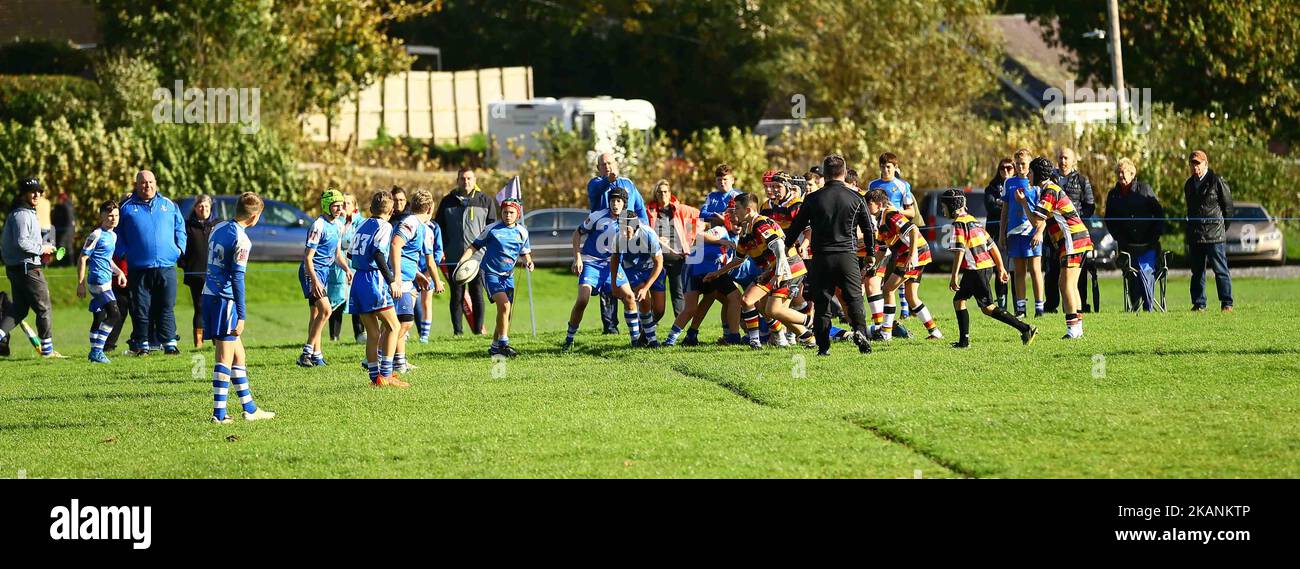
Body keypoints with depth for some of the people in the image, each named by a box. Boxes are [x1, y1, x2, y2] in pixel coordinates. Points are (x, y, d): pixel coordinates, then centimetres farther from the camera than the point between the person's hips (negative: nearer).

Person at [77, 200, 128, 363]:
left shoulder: (113, 236, 16)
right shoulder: (96, 235, -11)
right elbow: (82, 259, -11)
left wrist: (118, 272, 15)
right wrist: (81, 284, -14)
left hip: (105, 281, 9)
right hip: (98, 281, -9)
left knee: (99, 317, 13)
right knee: (113, 314, -15)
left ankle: (94, 352, 20)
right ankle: (97, 351, -13)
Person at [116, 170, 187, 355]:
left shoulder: (169, 205, 12)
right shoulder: (128, 208, 7)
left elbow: (180, 228, 19)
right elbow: (118, 235, 10)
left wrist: (179, 247, 5)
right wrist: (124, 253, -3)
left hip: (166, 265, 1)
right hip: (138, 268, -1)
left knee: (166, 307, 0)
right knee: (141, 308, 2)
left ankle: (169, 342, 2)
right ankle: (142, 344, 7)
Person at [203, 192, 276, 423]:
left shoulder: (218, 229, 12)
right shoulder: (241, 240, -14)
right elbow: (237, 278, -17)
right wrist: (241, 315, -15)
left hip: (209, 295, 8)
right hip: (226, 300, -8)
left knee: (239, 355, 15)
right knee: (225, 358, -5)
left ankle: (249, 408, 20)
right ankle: (219, 413, -6)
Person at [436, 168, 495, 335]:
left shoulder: (485, 201, 7)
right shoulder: (447, 202, 10)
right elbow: (439, 227, 13)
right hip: (454, 257, 1)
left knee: (477, 294, 0)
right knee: (457, 294, 2)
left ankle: (479, 329, 5)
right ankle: (457, 330, 6)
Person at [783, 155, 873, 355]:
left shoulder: (813, 199, 1)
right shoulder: (856, 198, 1)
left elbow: (797, 226, 8)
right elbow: (869, 228, 6)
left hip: (822, 257, 0)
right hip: (848, 255, 0)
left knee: (821, 302, 5)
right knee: (855, 299, 6)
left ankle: (823, 346, 2)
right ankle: (860, 330, -18)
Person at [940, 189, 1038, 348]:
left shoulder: (958, 224, -8)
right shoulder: (972, 220, 19)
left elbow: (959, 250, -19)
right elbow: (991, 244, 19)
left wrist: (954, 275, -19)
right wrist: (1001, 268, 22)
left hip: (976, 268, -9)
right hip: (986, 266, 9)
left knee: (988, 307, -7)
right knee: (958, 300, 14)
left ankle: (1025, 329, -14)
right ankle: (964, 340, 10)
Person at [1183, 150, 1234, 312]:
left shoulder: (1217, 181, -4)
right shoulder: (1189, 185, 15)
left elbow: (1228, 206, 0)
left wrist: (1223, 228, 1)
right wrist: (1189, 232, 17)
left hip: (1214, 234, -6)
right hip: (1195, 236, 6)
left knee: (1220, 269, -5)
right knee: (1197, 271, 7)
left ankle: (1227, 303, -3)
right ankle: (1198, 303, 12)